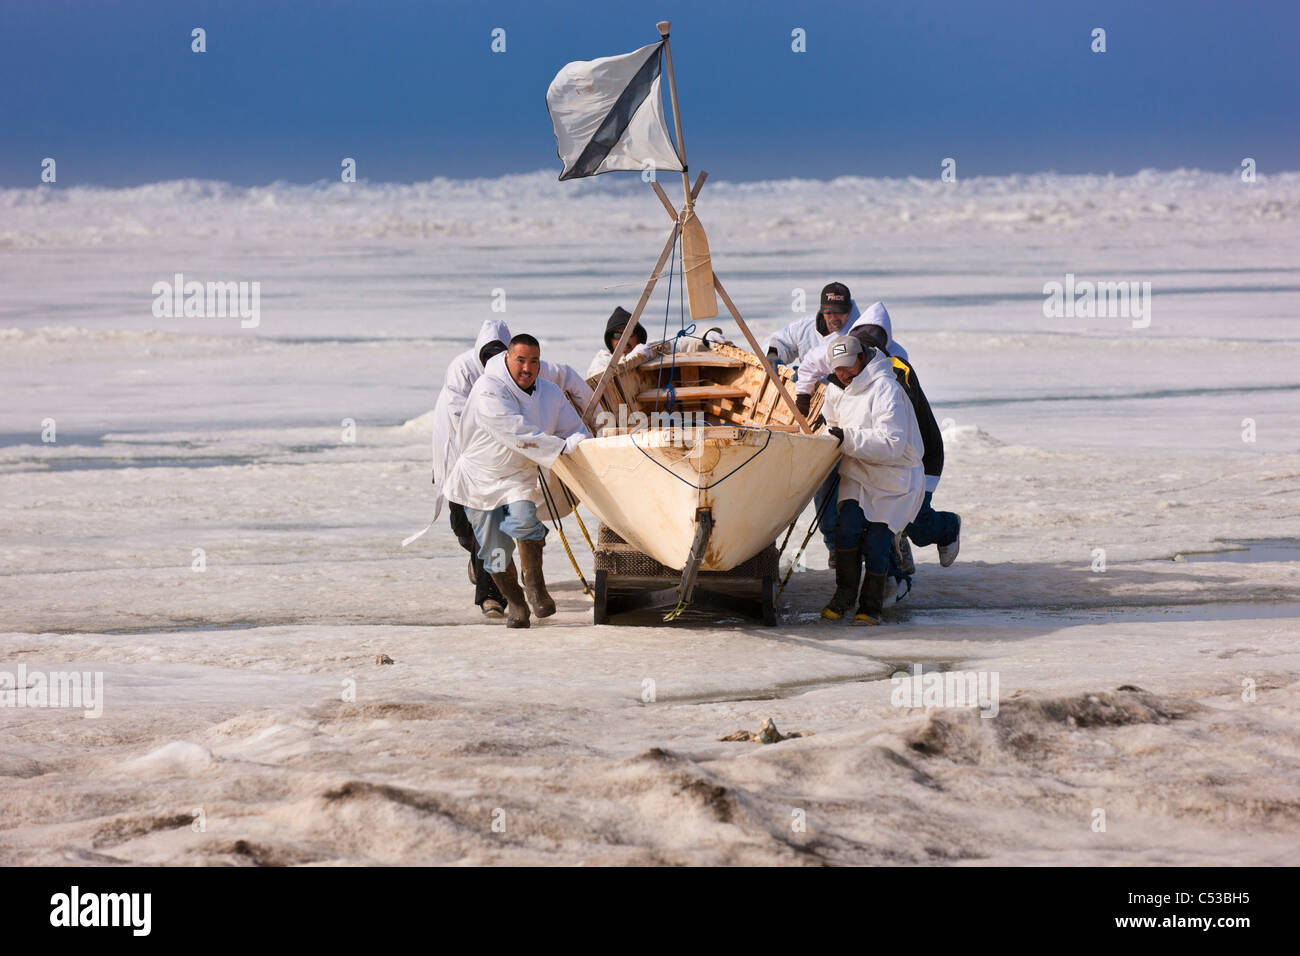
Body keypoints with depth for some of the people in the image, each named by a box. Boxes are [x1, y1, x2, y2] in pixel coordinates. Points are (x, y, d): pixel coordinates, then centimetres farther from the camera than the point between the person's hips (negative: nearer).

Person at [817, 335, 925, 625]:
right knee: (847, 528, -12)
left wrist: (849, 439, -33)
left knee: (876, 542, -7)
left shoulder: (884, 389, -22)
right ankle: (844, 596, 3)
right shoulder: (836, 390, 5)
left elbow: (892, 443, -29)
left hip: (895, 479, -6)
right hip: (858, 474, 6)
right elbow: (833, 424, 27)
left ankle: (871, 606, 9)